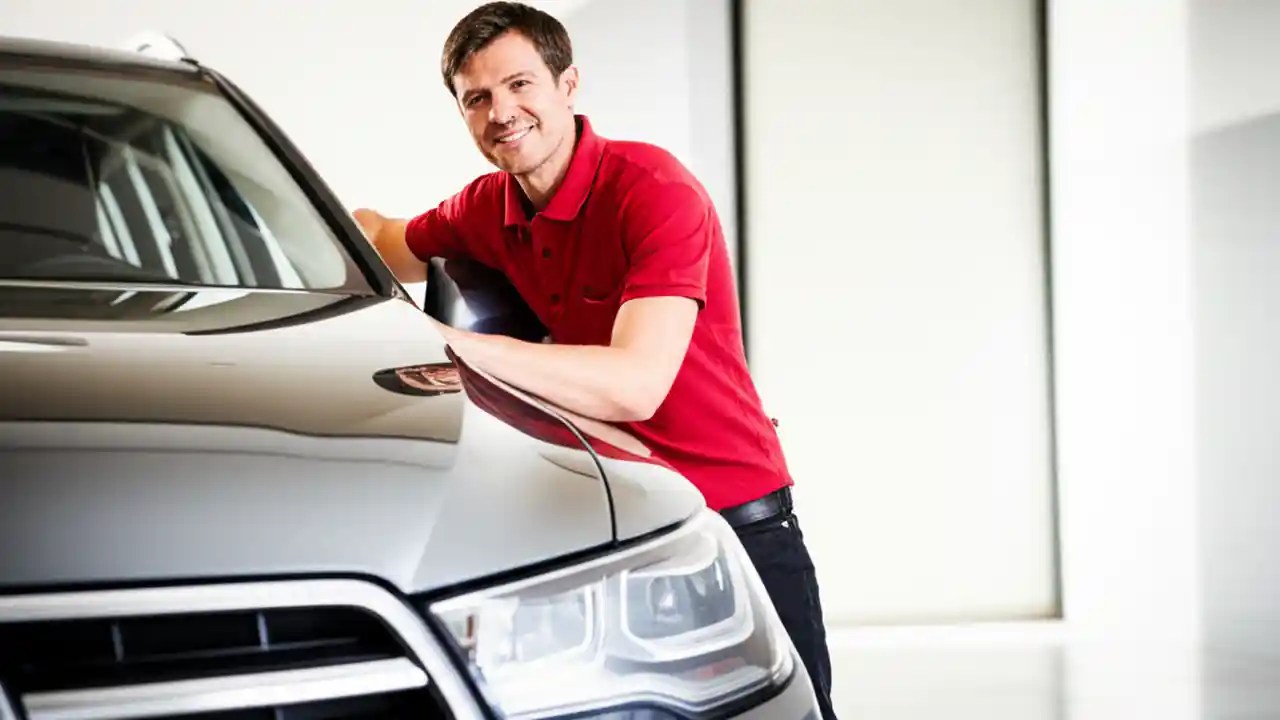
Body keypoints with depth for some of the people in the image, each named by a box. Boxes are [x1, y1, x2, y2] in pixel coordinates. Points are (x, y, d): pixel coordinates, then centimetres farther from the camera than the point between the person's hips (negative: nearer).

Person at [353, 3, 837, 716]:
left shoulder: (656, 189, -19)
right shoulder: (487, 209, 2)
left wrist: (452, 339, -32)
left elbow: (635, 384, -31)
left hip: (739, 518, -5)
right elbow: (384, 240, 26)